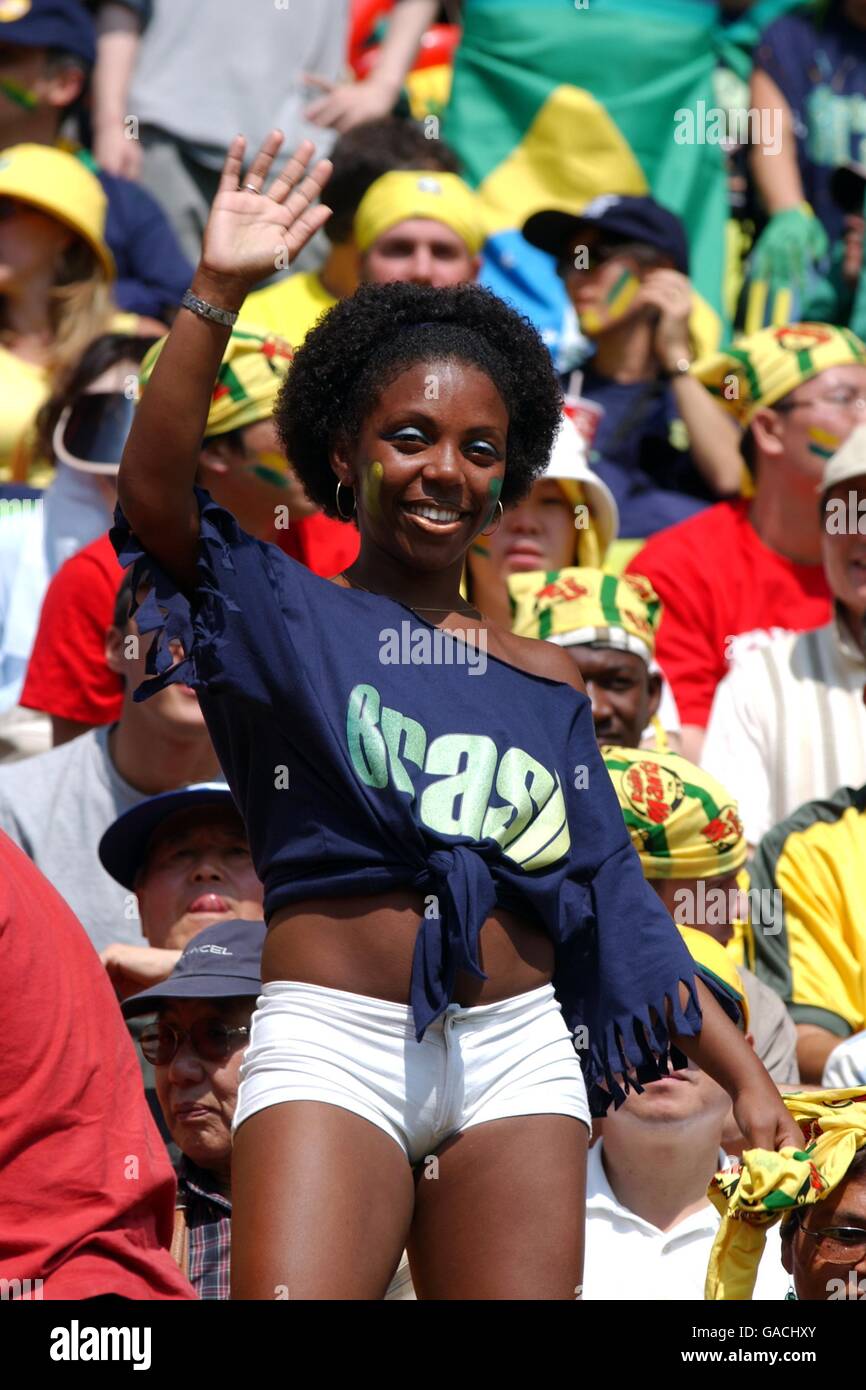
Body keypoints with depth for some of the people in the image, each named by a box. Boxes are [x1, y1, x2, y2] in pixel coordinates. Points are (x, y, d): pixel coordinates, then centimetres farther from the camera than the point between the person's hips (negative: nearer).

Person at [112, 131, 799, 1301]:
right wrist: (217, 294, -20)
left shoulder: (544, 681, 17)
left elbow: (619, 897, 17)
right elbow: (154, 493, -11)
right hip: (330, 1037, -3)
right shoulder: (284, 616, 8)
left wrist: (747, 1077, 10)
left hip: (515, 1053, 4)